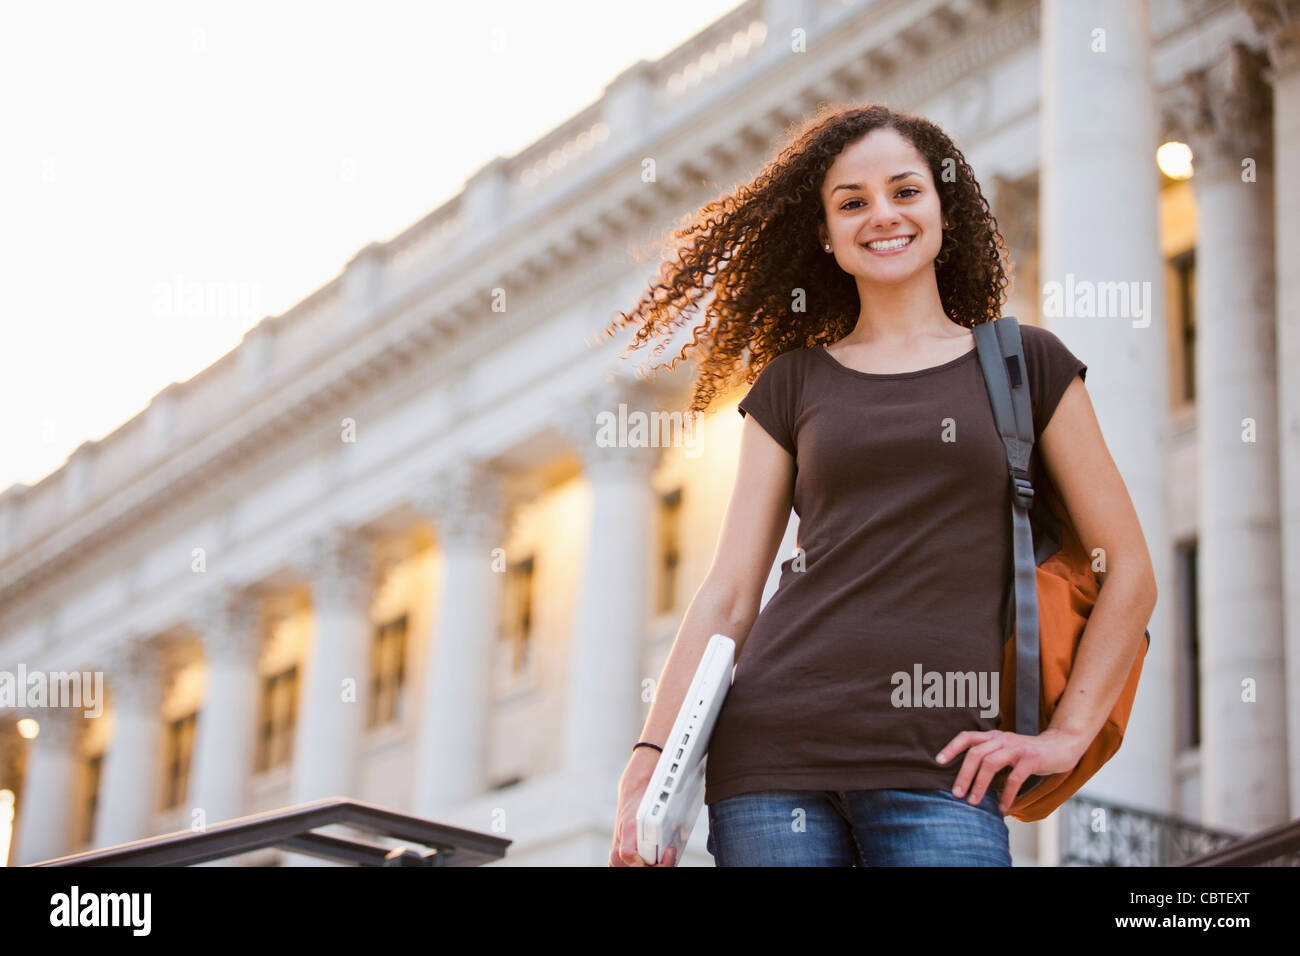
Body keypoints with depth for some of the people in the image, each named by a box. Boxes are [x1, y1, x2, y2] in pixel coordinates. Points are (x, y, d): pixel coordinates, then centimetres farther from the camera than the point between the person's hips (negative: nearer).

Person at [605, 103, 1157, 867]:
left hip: (939, 766, -1)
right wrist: (649, 764, 0)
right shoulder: (793, 383, 14)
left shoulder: (1022, 364, 12)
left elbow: (1130, 572, 11)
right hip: (775, 748, 1)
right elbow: (729, 592, 9)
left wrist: (1066, 734, 1)